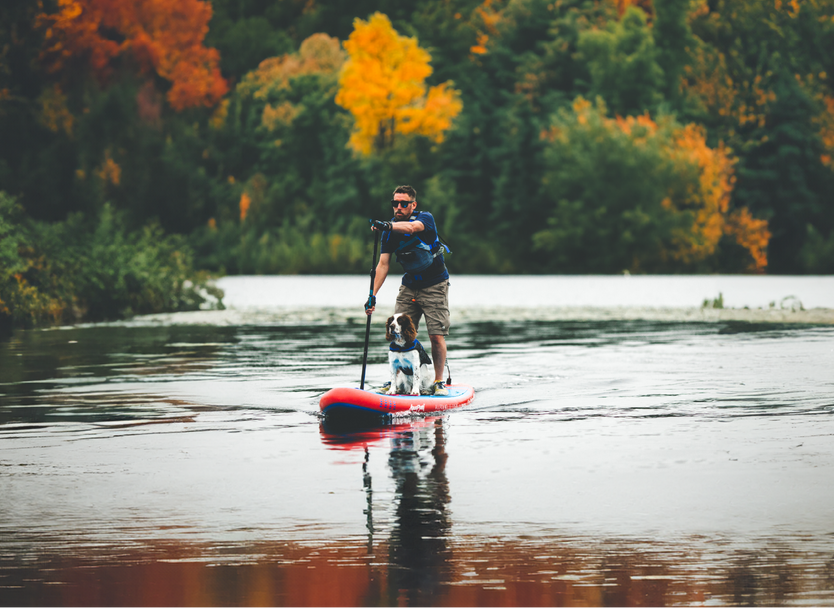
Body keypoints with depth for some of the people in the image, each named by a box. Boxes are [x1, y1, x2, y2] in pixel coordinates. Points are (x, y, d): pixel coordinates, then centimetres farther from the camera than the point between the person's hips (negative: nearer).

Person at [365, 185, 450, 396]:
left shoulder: (425, 218, -16)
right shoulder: (391, 229, -2)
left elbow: (411, 227, -41)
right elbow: (383, 264, -5)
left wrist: (387, 226, -60)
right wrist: (373, 294, -15)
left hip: (434, 285, -5)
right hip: (409, 286, 5)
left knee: (436, 336, -10)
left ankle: (439, 382, 0)